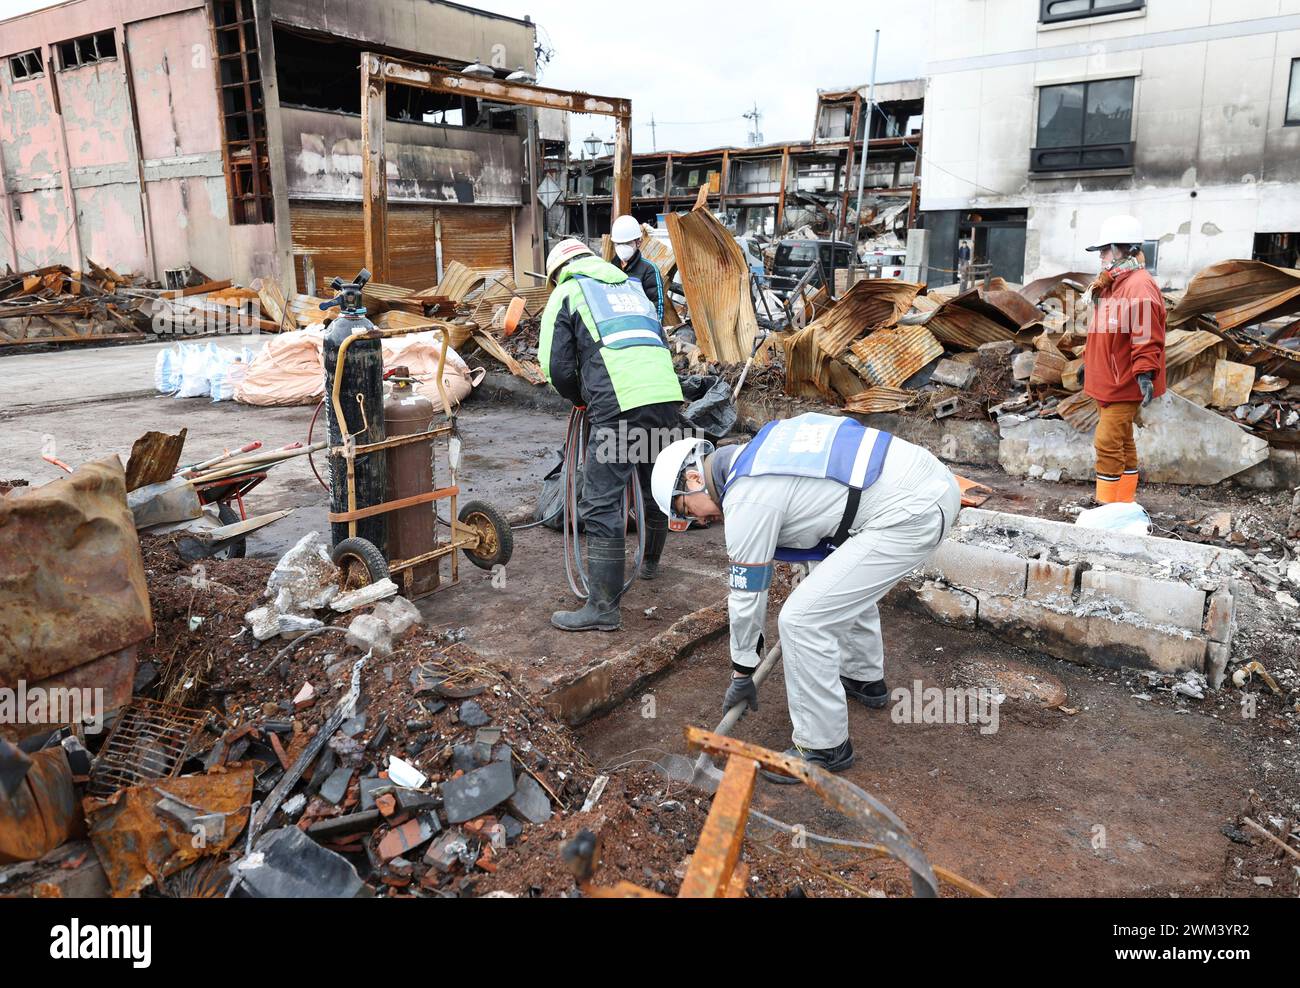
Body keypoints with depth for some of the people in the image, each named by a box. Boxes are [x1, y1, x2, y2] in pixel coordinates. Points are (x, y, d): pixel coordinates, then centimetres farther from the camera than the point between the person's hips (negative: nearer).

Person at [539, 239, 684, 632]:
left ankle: (603, 608, -4)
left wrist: (580, 398, 24)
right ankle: (650, 562, 48)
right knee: (655, 485, 26)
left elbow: (557, 367, 5)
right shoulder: (631, 286, 30)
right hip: (667, 396, 7)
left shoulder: (566, 294, 12)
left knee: (601, 504, -4)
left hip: (620, 407, -7)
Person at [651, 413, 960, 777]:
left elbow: (747, 595, 0)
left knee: (803, 619, -7)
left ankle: (824, 747, 8)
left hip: (909, 514, -10)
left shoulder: (746, 498, -9)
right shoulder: (761, 448, 17)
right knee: (845, 578, 33)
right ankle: (864, 679, 49)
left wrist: (742, 675, 14)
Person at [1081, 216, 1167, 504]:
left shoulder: (1139, 286, -17)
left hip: (1124, 382, -10)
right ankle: (1125, 503, 26)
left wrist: (1145, 374, -28)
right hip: (1107, 380, 10)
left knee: (1108, 443, -11)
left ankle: (1107, 507, -4)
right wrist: (1088, 361, 25)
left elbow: (1147, 338, -23)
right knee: (1122, 442, 16)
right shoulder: (1109, 284, 14)